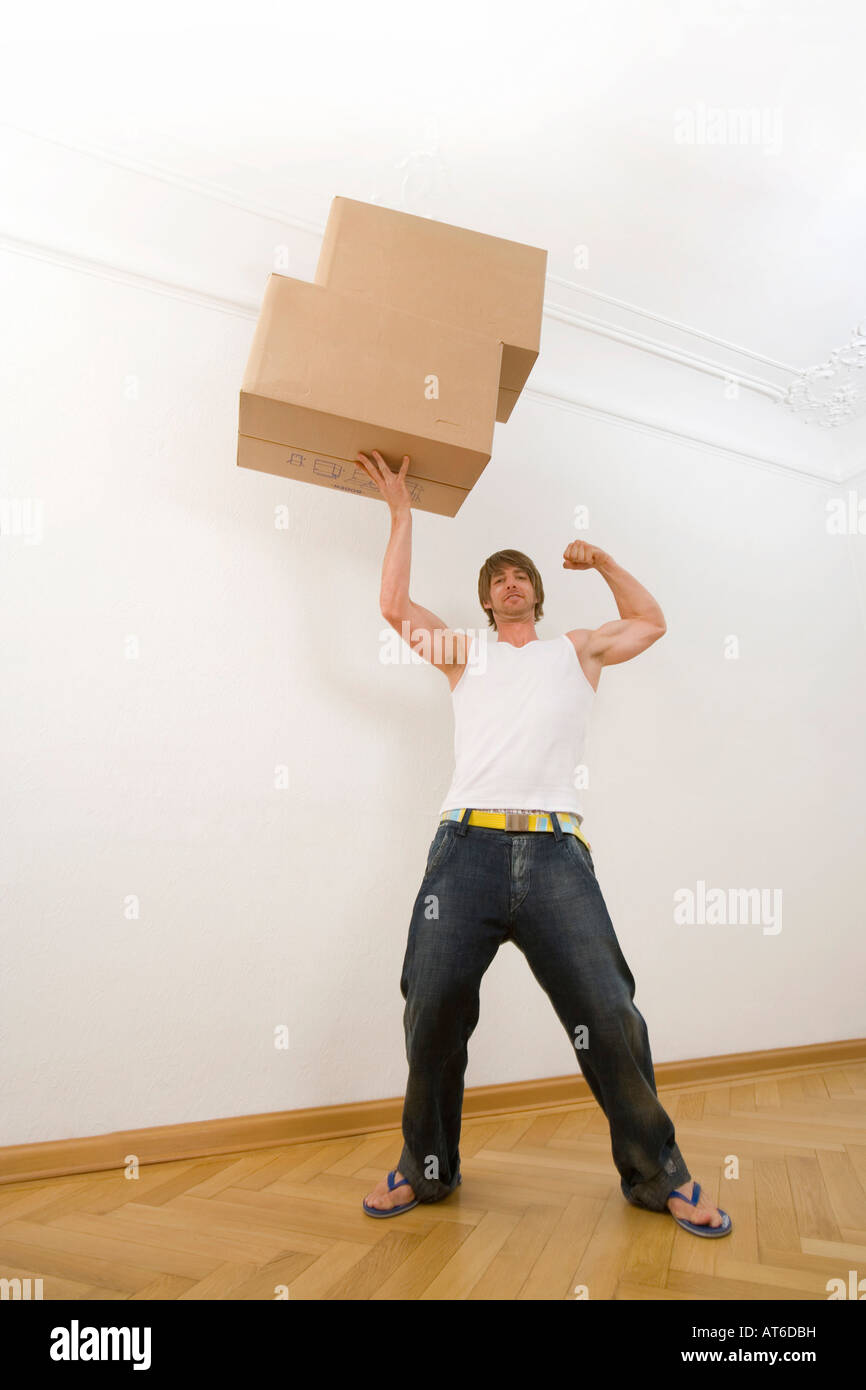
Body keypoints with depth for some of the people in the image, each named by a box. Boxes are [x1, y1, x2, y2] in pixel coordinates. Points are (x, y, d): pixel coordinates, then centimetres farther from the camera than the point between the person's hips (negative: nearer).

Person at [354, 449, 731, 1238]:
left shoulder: (578, 651, 25)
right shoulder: (467, 655, 23)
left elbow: (651, 622, 33)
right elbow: (395, 605, 18)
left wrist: (601, 560, 30)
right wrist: (402, 509, 23)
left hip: (556, 853, 0)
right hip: (467, 847, 1)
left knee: (610, 1016, -4)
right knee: (433, 1011, -3)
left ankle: (658, 1175, 18)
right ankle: (427, 1169, 20)